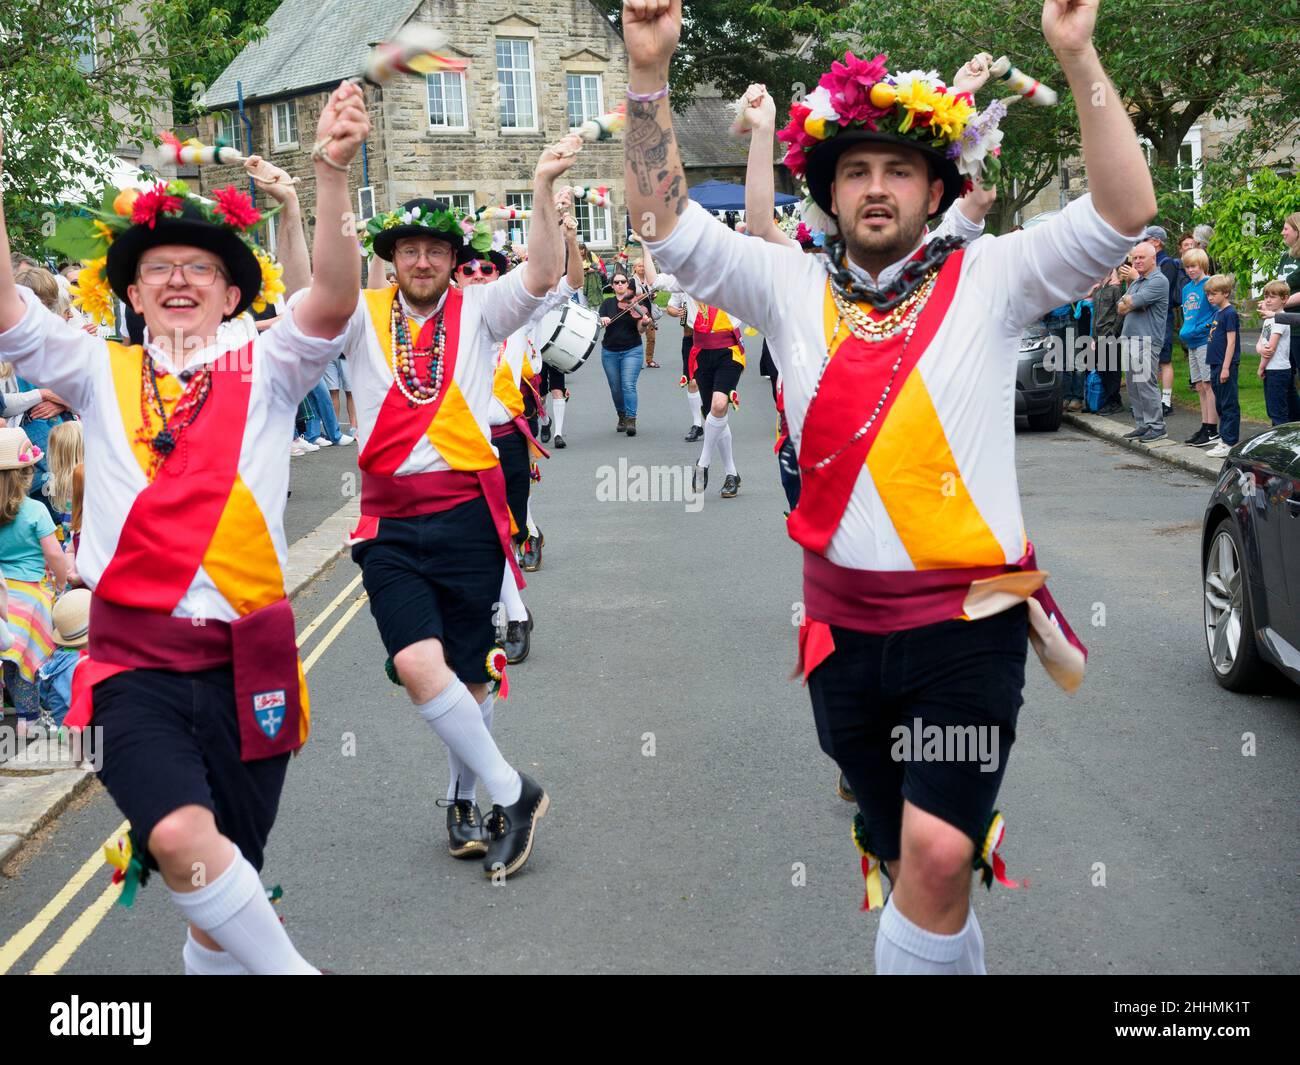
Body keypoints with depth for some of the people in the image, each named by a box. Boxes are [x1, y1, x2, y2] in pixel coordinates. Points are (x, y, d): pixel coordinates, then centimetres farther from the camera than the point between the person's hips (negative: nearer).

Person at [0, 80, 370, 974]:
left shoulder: (264, 372, 5)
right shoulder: (102, 376, 9)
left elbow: (335, 300, -12)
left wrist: (333, 171, -25)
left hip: (247, 656, 0)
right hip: (135, 657, 0)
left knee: (229, 869, 9)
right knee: (180, 838, -23)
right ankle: (288, 967, -3)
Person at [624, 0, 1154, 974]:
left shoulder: (987, 280, 1)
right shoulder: (790, 287, 7)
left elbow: (1124, 213, -10)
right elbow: (665, 221, 2)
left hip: (968, 620, -3)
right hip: (844, 623, 3)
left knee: (936, 855, -18)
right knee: (907, 863, 14)